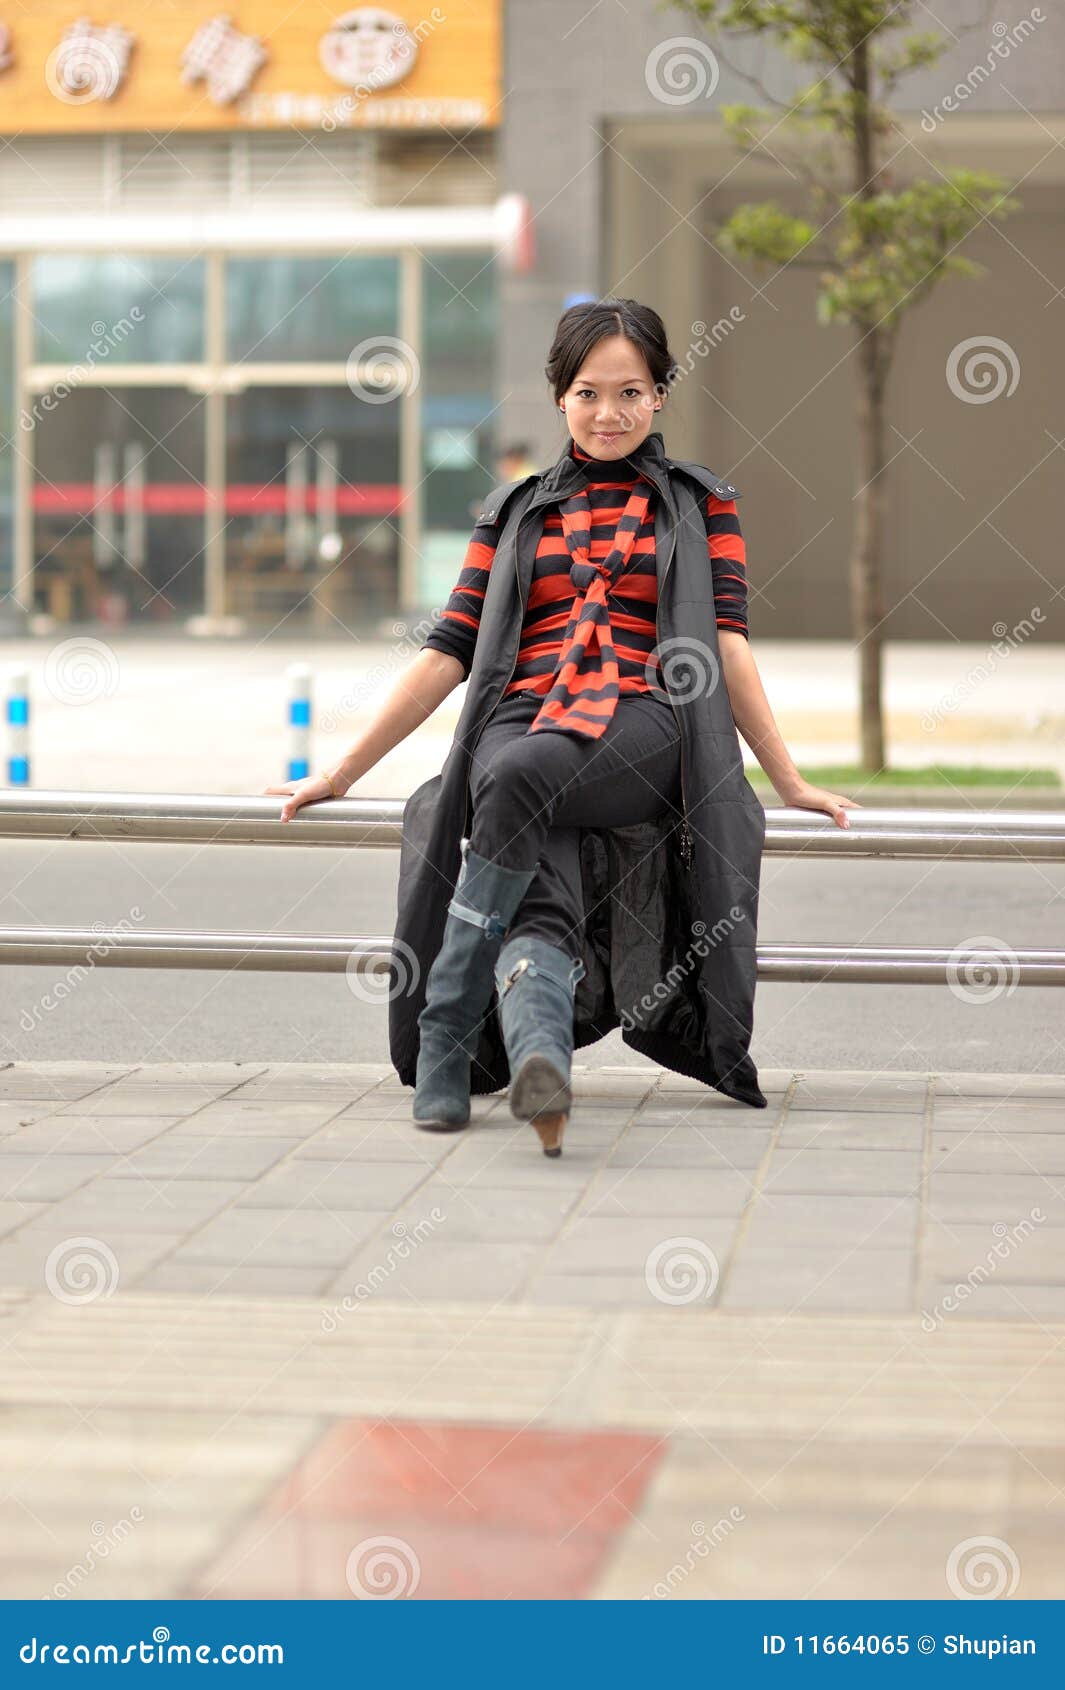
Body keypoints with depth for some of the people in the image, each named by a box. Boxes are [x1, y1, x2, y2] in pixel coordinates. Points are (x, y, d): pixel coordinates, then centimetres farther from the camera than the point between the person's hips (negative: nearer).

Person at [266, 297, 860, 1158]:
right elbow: (450, 652, 19)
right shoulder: (515, 512, 23)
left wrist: (788, 778, -2)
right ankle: (540, 1067, -51)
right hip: (521, 721, 2)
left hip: (642, 724, -2)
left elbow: (726, 641, 9)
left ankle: (447, 1032, -34)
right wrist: (341, 774, 13)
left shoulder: (700, 504, 19)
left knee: (520, 774, -36)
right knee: (539, 911, -30)